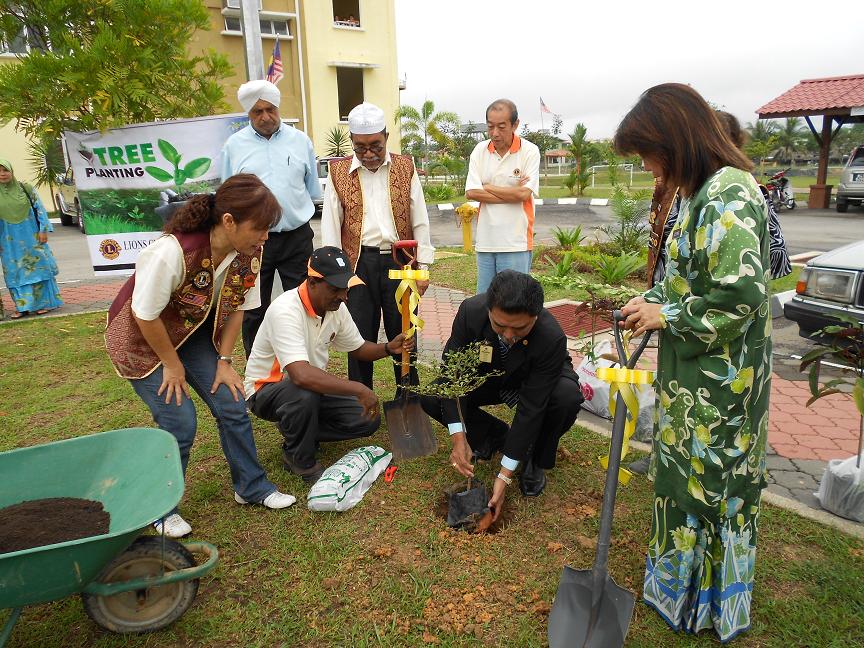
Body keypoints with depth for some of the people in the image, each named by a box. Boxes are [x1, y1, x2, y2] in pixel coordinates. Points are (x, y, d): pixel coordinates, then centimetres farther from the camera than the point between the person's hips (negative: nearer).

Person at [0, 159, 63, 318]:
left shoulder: (25, 188, -2)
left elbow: (39, 208, 0)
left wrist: (43, 230, -6)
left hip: (30, 235, -1)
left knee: (37, 266, 3)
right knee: (15, 271, 4)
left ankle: (43, 302, 12)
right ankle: (22, 305, 11)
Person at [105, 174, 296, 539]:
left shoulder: (248, 252, -17)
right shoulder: (172, 252, -37)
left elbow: (237, 308, -4)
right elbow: (146, 315, -26)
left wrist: (224, 361, -4)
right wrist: (172, 364, -14)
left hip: (195, 332, 6)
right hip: (142, 338, -5)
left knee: (232, 406, 0)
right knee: (179, 423, -9)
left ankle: (251, 487, 20)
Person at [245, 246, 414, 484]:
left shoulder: (336, 308, -6)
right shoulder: (285, 311, -32)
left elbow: (358, 348, 9)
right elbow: (302, 376, -43)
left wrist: (389, 348, -12)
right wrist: (358, 389, -38)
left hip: (312, 386, 7)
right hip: (267, 390, -7)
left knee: (369, 419, -8)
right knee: (305, 394, -40)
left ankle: (297, 433, 10)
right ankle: (301, 461, -11)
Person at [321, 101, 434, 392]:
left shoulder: (406, 167, 6)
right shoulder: (338, 172, 5)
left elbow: (420, 221, 6)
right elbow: (330, 227, 3)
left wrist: (423, 267, 1)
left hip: (399, 261, 1)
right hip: (358, 264, 0)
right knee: (360, 339, 5)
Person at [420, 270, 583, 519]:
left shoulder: (552, 338, -38)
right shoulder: (470, 310, -32)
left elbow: (530, 408, -34)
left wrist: (504, 475, -31)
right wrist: (458, 438, -33)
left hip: (535, 382, -2)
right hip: (487, 378, 2)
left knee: (568, 398, -36)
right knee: (430, 398, -20)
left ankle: (536, 460, -5)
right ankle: (496, 434, 5)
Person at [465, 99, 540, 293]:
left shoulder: (529, 151, -3)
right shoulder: (480, 150, 6)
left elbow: (523, 193, -14)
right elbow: (471, 192, -5)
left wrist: (486, 187, -4)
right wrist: (512, 193, -8)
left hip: (516, 243, -3)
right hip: (485, 241, 4)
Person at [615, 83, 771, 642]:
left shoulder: (730, 195, -22)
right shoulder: (700, 191, 8)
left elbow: (739, 297, -28)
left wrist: (667, 316, -16)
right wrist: (654, 302, 1)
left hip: (719, 381, -9)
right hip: (694, 372, 9)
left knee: (708, 484, 8)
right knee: (685, 472, 21)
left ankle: (706, 602, 31)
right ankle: (680, 579, 43)